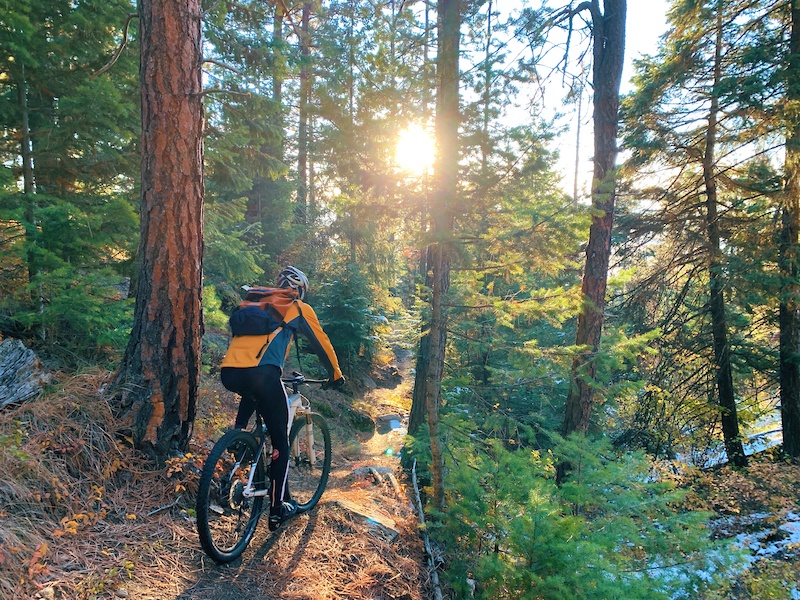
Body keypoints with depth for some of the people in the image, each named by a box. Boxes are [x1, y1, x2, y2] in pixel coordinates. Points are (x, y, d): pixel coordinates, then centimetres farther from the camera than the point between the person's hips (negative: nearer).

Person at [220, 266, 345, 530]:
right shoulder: (299, 308, 14)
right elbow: (321, 343, 19)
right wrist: (336, 375, 33)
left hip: (228, 372, 6)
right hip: (261, 374, -5)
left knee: (252, 395, 41)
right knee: (281, 441, 9)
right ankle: (278, 509, 12)